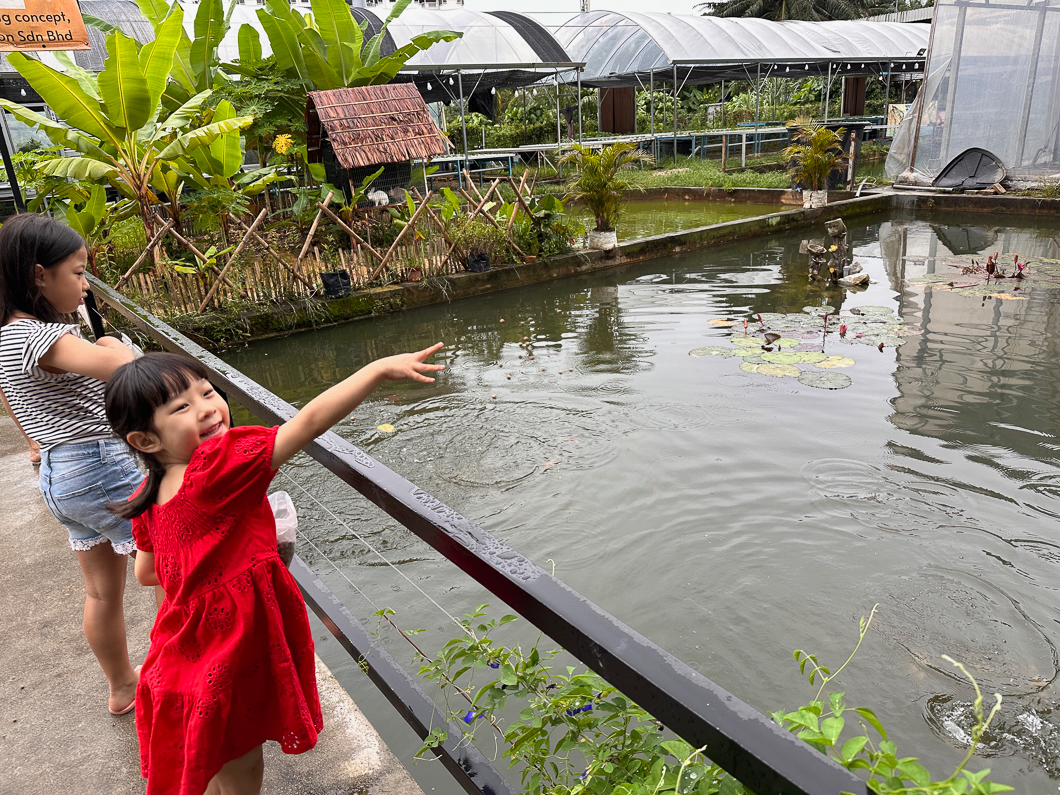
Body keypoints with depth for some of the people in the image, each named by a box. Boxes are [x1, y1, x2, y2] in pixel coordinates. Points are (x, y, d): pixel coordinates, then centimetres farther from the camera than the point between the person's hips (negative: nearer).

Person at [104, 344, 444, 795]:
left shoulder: (151, 498, -2)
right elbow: (309, 423, -35)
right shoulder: (218, 468, -29)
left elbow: (146, 574, 12)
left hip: (190, 652, 8)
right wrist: (381, 368, -35)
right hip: (230, 656, -8)